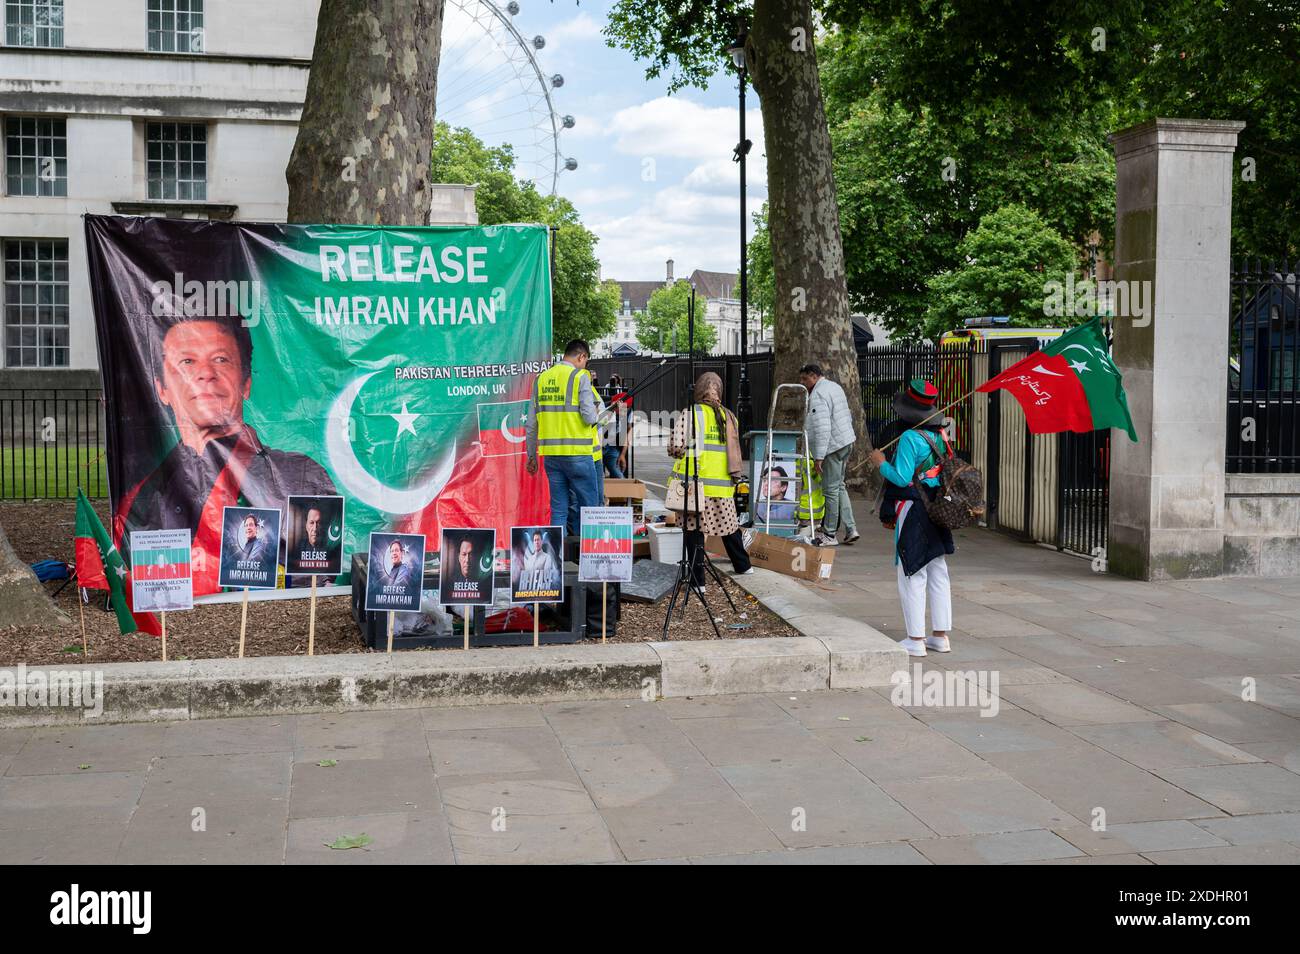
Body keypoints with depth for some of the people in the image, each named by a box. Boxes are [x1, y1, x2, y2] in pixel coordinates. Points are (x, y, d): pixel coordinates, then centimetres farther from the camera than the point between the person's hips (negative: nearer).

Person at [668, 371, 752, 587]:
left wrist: (684, 453, 9)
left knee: (694, 529, 2)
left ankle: (697, 579, 2)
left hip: (695, 482, -4)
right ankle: (742, 566, 37)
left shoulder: (689, 414, -8)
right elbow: (734, 450, 11)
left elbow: (675, 448, -12)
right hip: (724, 483, 5)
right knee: (729, 525, 21)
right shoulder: (729, 416, 7)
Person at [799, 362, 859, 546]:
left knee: (831, 490, -3)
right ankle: (851, 529, 15)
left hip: (832, 447, -10)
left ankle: (830, 535, 3)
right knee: (839, 486, 17)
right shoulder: (835, 387, 16)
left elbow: (822, 427, -24)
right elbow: (848, 416, 23)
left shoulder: (818, 395, -16)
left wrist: (819, 457, -24)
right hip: (846, 442, 10)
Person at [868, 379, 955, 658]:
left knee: (911, 576, -1)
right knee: (938, 574, 12)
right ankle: (941, 636, 18)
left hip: (913, 513, -8)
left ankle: (915, 640, 1)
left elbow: (902, 478, -19)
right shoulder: (939, 435, 8)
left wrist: (881, 463, -3)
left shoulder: (910, 438, -17)